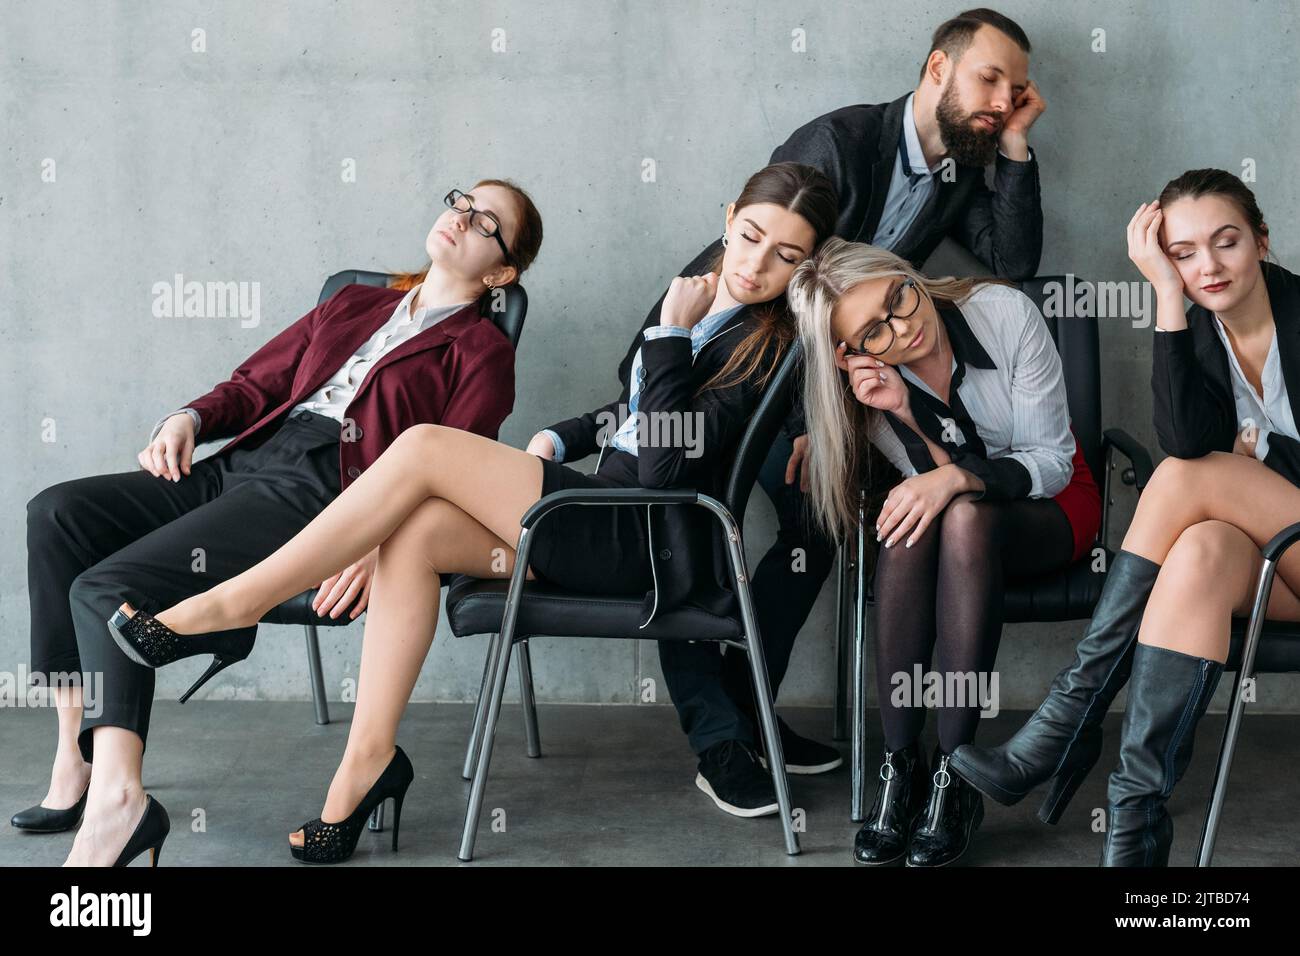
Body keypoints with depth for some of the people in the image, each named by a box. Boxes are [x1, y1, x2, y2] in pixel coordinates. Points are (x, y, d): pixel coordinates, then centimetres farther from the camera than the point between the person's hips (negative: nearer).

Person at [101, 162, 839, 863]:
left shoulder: (771, 346, -9)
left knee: (424, 447, -18)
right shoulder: (690, 298, 16)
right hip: (603, 524, 8)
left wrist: (671, 335, -15)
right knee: (414, 532, -17)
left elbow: (667, 465, -19)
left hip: (648, 545, -8)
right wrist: (556, 440, 14)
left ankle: (231, 606, -11)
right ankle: (369, 759, -14)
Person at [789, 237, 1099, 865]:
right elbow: (936, 477, -14)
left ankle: (953, 776, -33)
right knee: (912, 519, -34)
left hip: (1049, 504, -2)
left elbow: (1052, 461, -17)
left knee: (963, 517, -35)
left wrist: (957, 478, -34)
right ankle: (899, 765, -28)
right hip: (965, 520, 2)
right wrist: (903, 414, -32)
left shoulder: (1005, 313, -21)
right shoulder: (871, 386, -13)